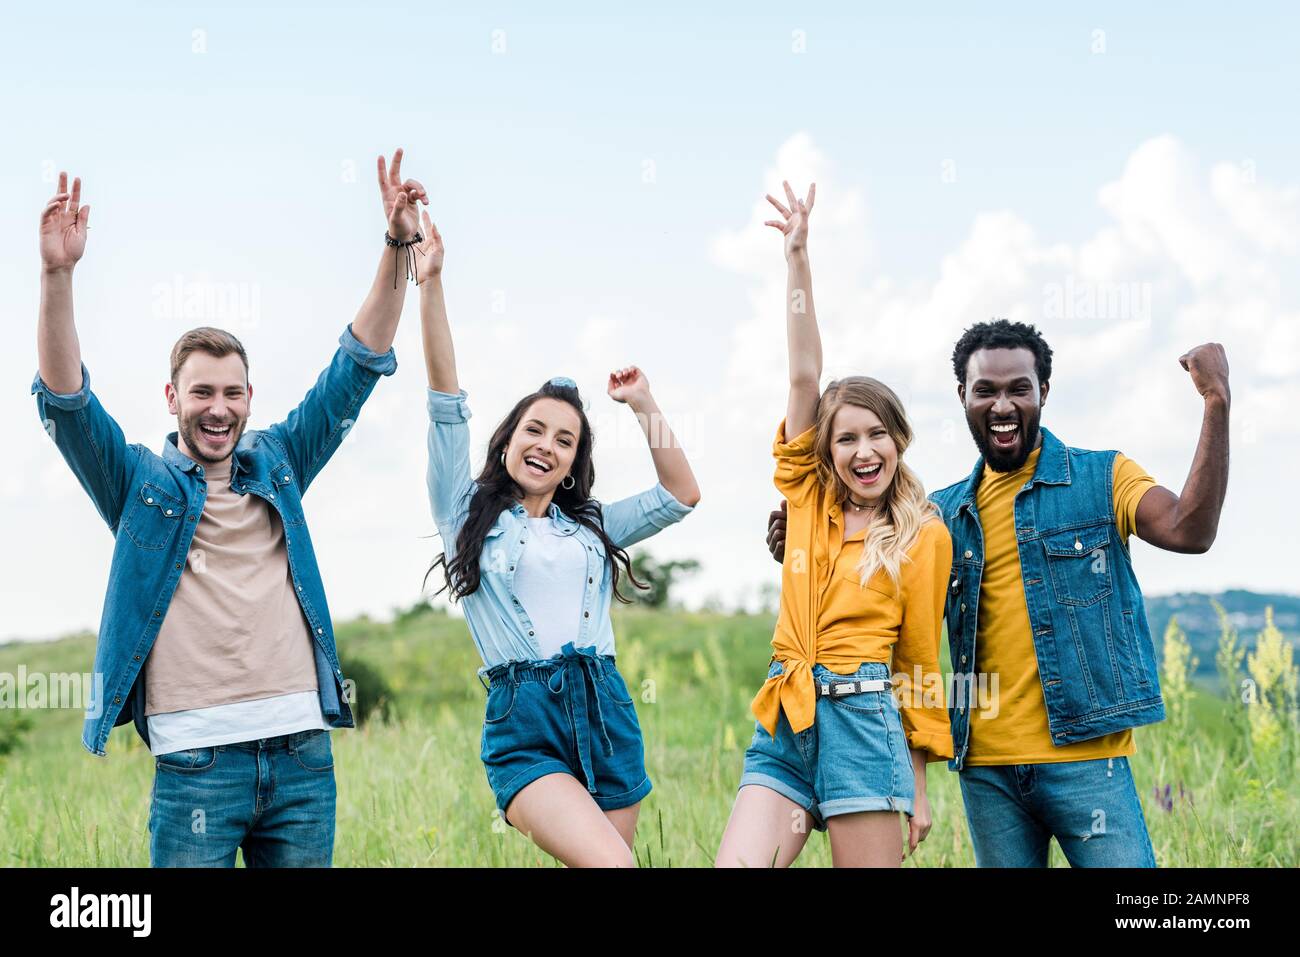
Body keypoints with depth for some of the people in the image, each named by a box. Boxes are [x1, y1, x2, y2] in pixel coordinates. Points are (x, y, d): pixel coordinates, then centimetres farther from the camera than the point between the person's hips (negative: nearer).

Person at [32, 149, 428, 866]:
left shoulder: (278, 463, 14)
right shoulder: (139, 483, 7)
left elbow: (356, 369, 10)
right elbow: (65, 402, -7)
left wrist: (398, 249, 0)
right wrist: (58, 275, -20)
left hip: (302, 749, 3)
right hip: (197, 758, -3)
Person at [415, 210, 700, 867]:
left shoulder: (592, 527, 20)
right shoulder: (468, 515, 8)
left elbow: (682, 495, 18)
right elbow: (448, 401, 1)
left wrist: (644, 406, 13)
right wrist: (430, 283, -5)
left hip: (606, 714, 5)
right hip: (523, 728, -5)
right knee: (612, 865, -26)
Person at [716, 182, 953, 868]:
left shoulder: (924, 536, 4)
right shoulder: (808, 497, 12)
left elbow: (921, 656, 4)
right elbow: (804, 375, 5)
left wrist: (919, 785, 4)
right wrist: (797, 257, -2)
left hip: (863, 716, -3)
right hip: (783, 721, 3)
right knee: (735, 865, -11)